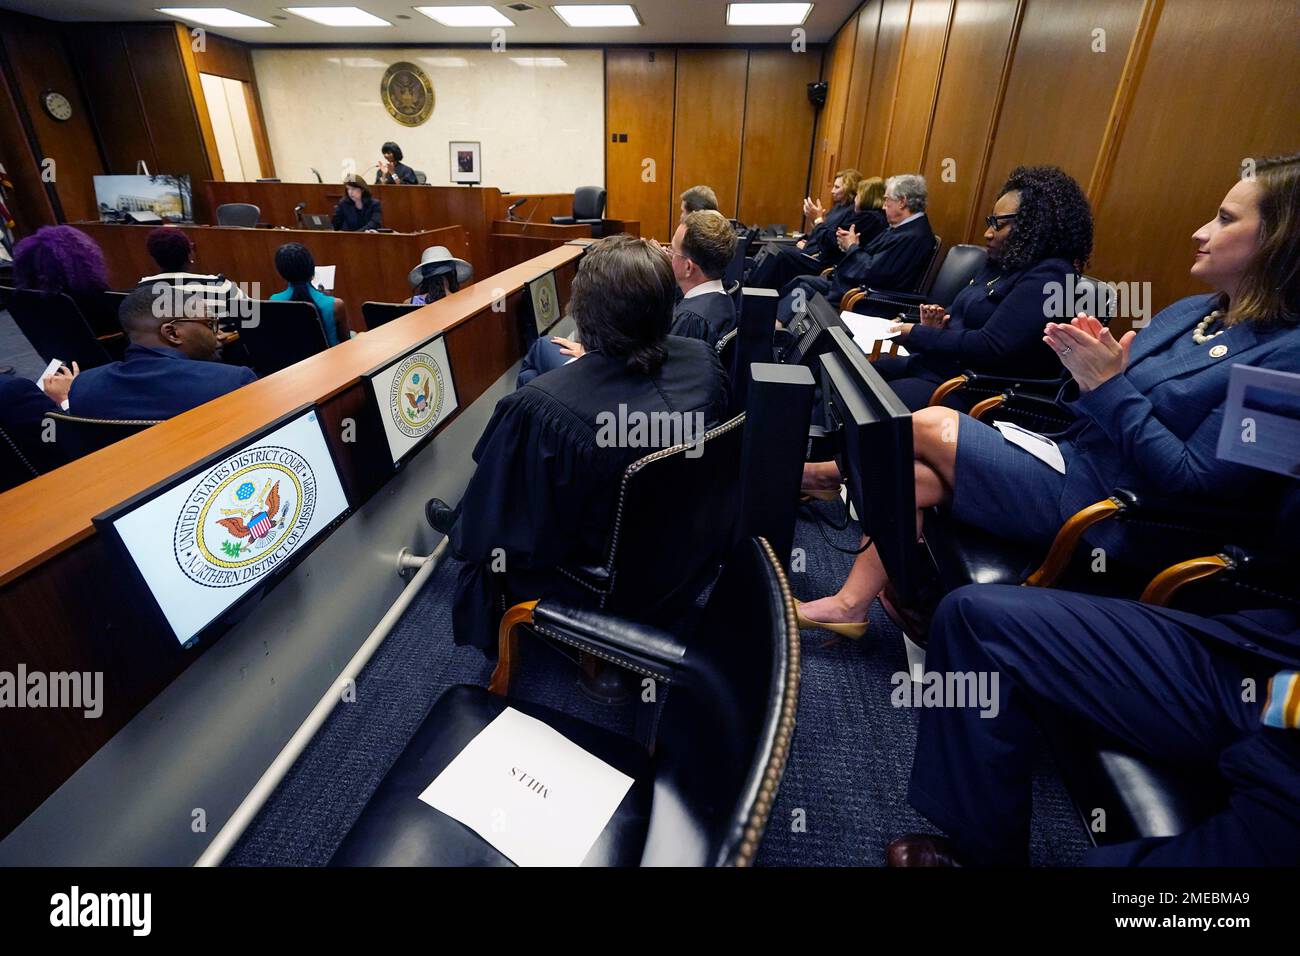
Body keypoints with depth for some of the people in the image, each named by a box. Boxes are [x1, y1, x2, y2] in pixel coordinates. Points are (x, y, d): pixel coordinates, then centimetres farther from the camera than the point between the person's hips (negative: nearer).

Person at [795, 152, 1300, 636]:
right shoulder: (1188, 311, 13)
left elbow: (1196, 482, -18)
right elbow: (1096, 415, 12)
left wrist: (1110, 385, -20)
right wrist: (1087, 373, -10)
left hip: (1105, 511, -7)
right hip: (1066, 458, 7)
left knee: (927, 427, -15)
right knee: (913, 476, -12)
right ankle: (850, 604, -2)